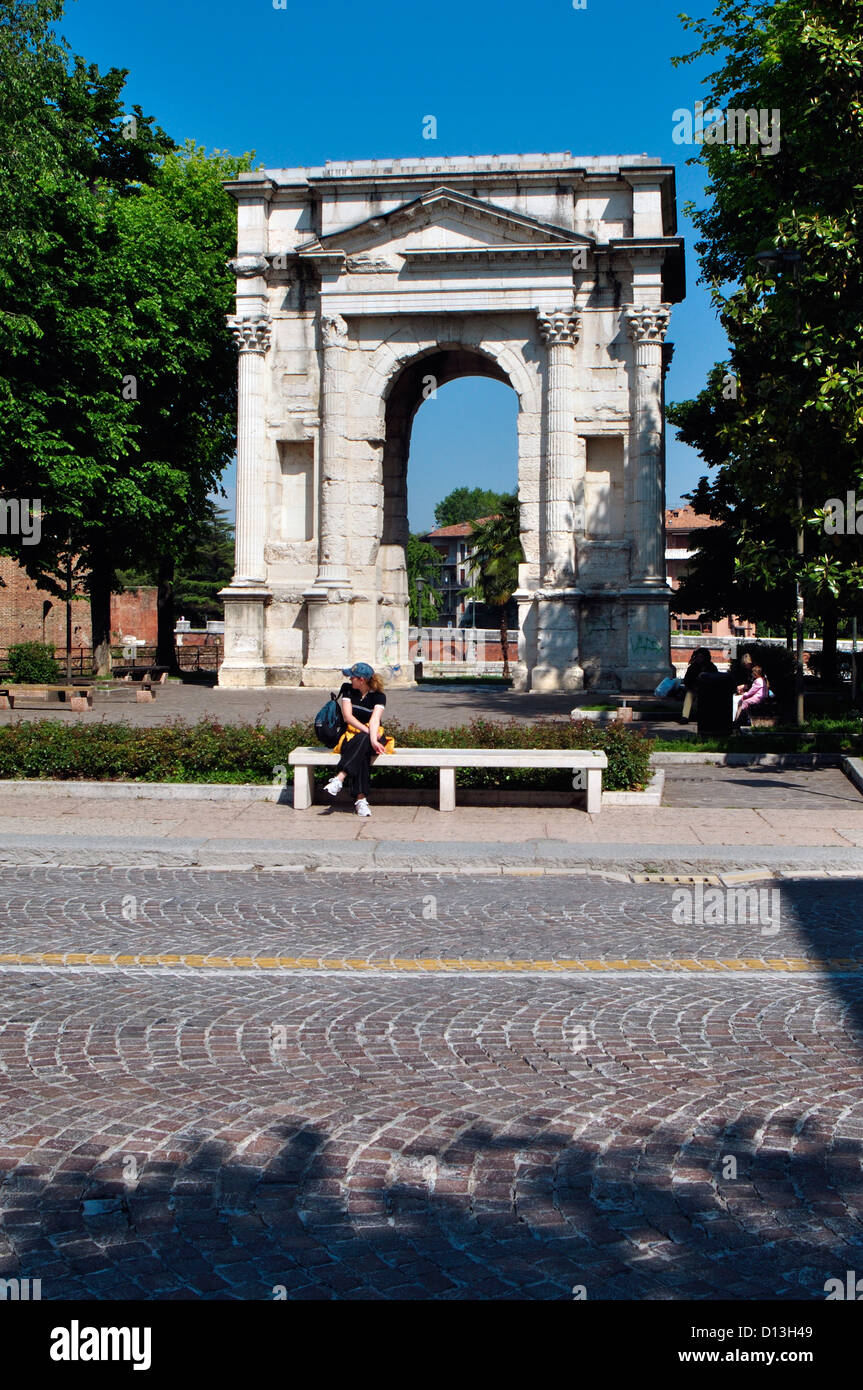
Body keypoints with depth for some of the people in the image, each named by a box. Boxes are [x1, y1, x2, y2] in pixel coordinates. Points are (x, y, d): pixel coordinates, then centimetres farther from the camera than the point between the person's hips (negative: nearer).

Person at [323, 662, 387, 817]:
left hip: (370, 736, -1)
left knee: (362, 741, -38)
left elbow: (375, 719, -21)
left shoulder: (378, 696, -3)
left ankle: (339, 779, -48)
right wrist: (366, 730, -20)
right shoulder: (348, 689, 5)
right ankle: (360, 798, -46)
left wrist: (373, 739, -40)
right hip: (351, 735, 1)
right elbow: (347, 716, -6)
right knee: (361, 754, -35)